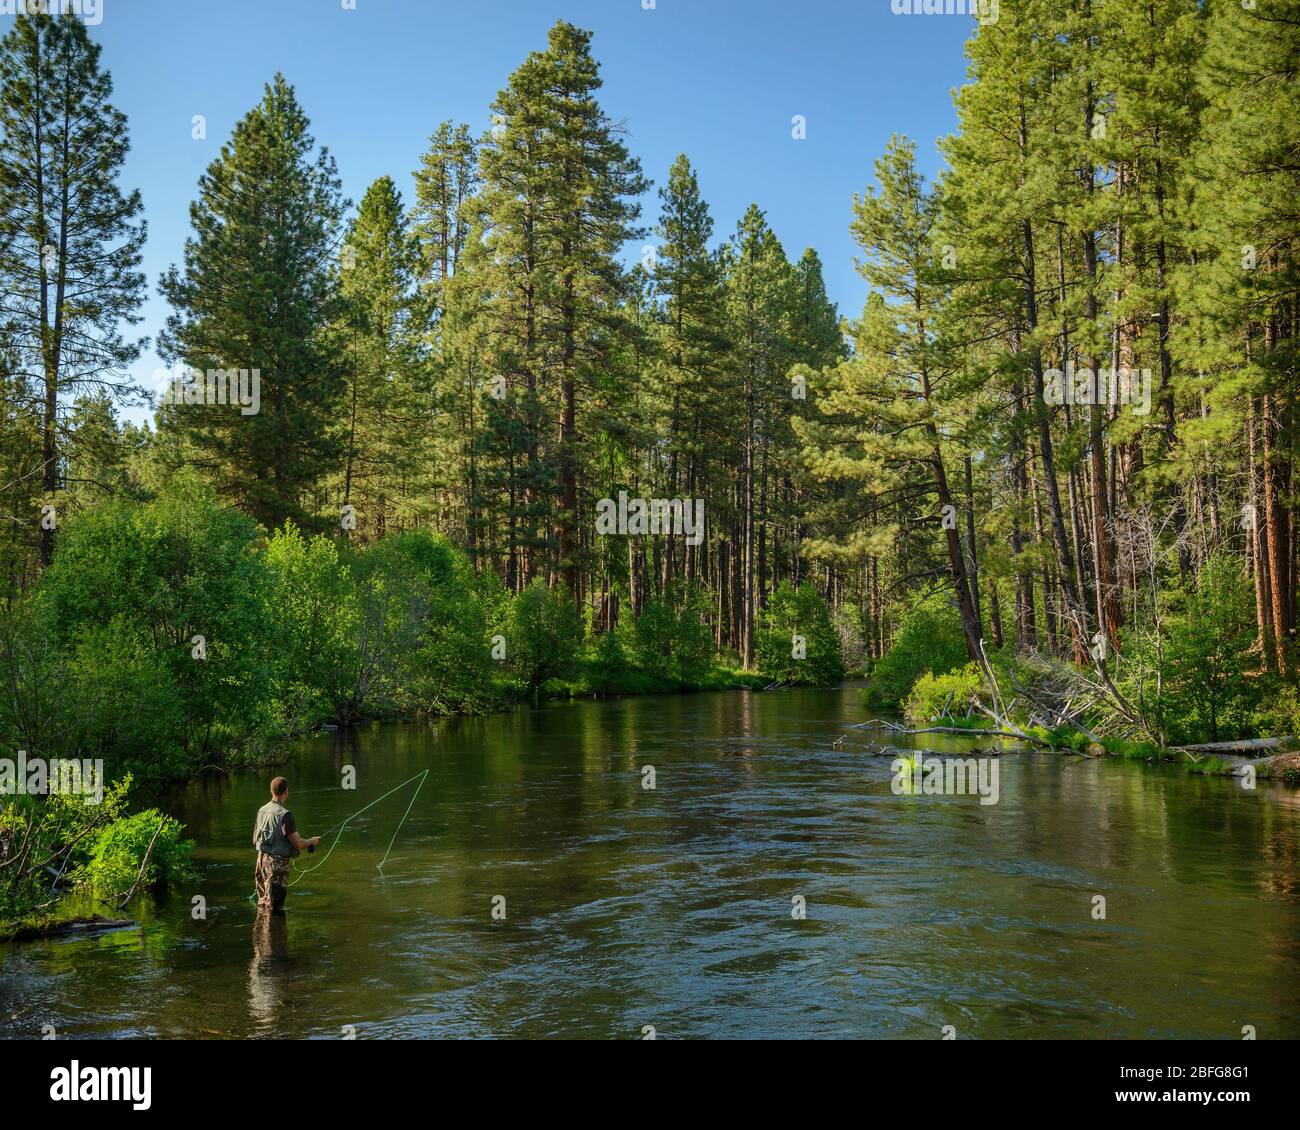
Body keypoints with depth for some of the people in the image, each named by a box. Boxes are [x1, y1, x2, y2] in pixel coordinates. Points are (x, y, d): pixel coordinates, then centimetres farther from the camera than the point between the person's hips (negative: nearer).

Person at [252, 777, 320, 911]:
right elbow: (298, 844, -18)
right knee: (273, 905, -1)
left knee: (262, 903, 18)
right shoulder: (284, 814, -18)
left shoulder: (262, 810, 6)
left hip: (261, 859, 8)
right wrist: (312, 841, 2)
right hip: (277, 862, -8)